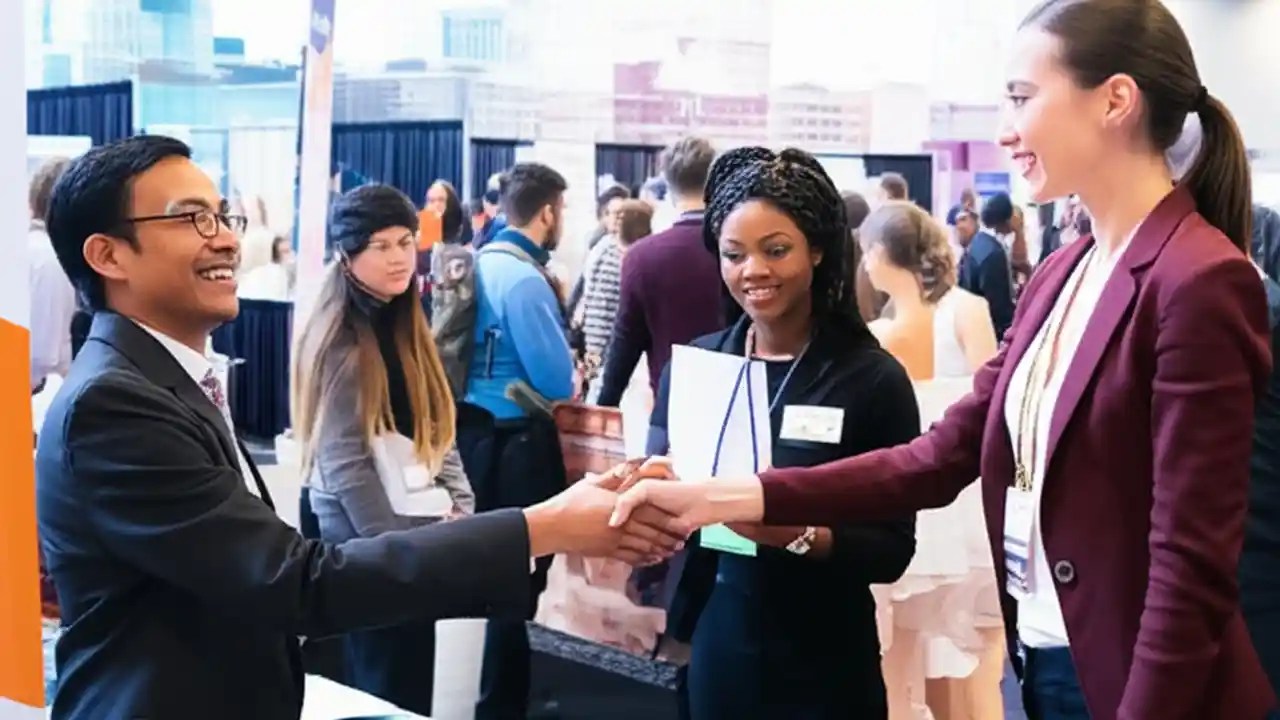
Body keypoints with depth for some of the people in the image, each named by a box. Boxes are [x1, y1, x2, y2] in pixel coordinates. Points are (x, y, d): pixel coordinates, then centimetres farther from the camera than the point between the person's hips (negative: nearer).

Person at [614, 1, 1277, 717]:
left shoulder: (1200, 282, -19)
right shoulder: (1060, 275, 7)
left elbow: (1192, 567, -20)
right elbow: (941, 456, 3)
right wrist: (728, 497, -5)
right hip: (1045, 660, 8)